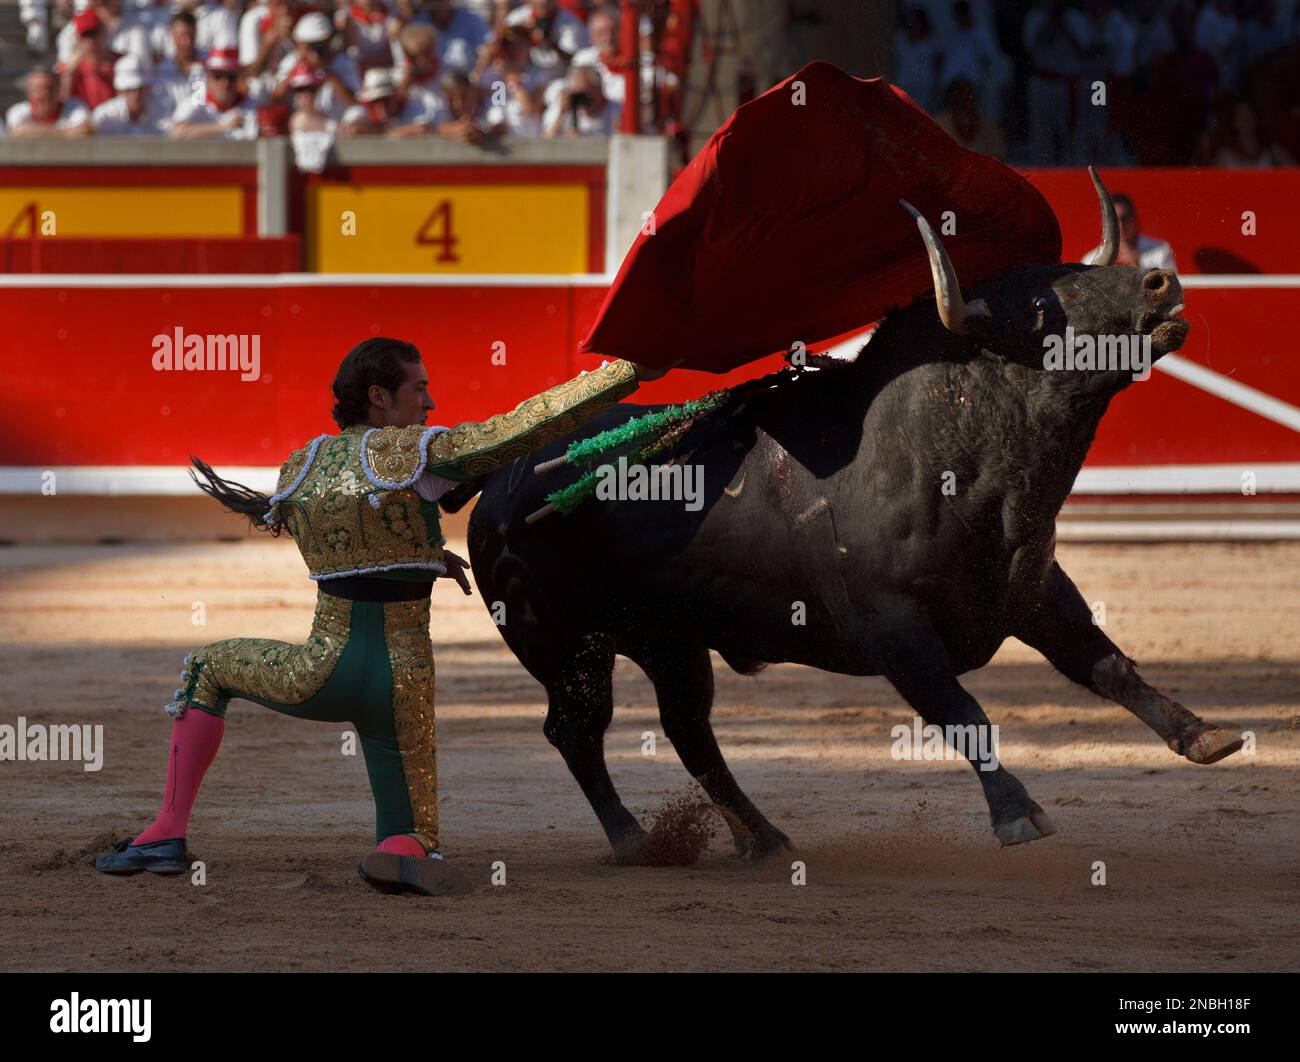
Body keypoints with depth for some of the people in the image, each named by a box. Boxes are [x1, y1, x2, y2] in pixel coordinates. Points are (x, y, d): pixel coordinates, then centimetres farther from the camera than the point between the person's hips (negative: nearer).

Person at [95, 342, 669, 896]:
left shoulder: (298, 469, 6)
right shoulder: (414, 453, -8)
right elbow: (524, 427, -11)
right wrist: (627, 372, -5)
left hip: (322, 677, 2)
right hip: (401, 687, -2)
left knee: (206, 668, 30)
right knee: (415, 841, 14)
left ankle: (167, 833, 16)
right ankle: (401, 854, -27)